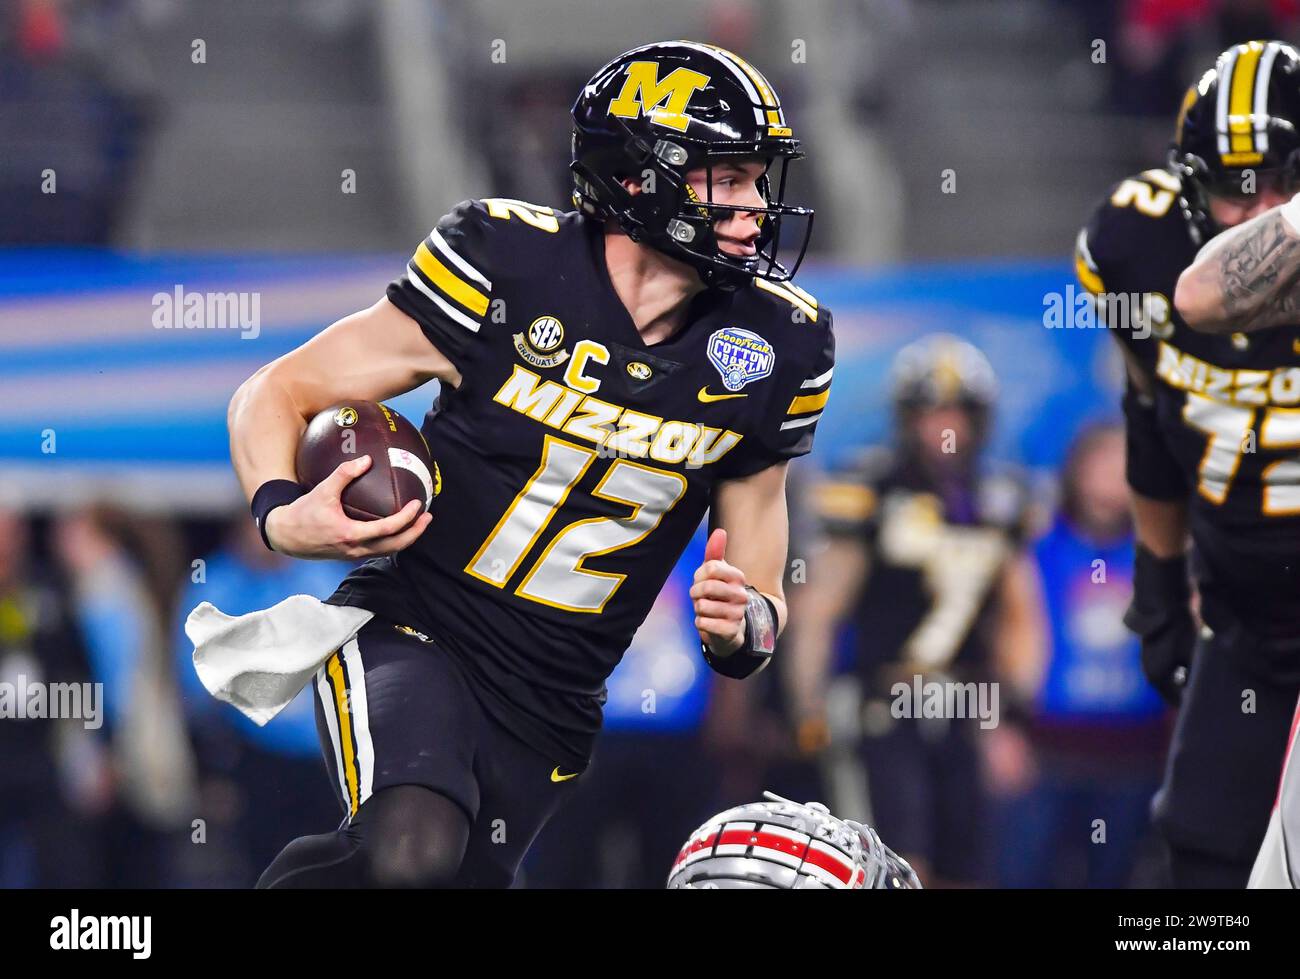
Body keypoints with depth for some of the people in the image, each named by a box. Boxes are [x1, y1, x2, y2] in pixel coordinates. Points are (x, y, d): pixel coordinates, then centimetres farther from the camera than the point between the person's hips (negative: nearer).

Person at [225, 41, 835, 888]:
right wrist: (283, 515, -23)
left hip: (550, 713, 5)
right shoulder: (504, 266, -11)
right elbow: (275, 397, -3)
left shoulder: (773, 348, 0)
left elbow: (758, 595, 11)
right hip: (414, 632, -5)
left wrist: (744, 625, -13)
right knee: (413, 851, -31)